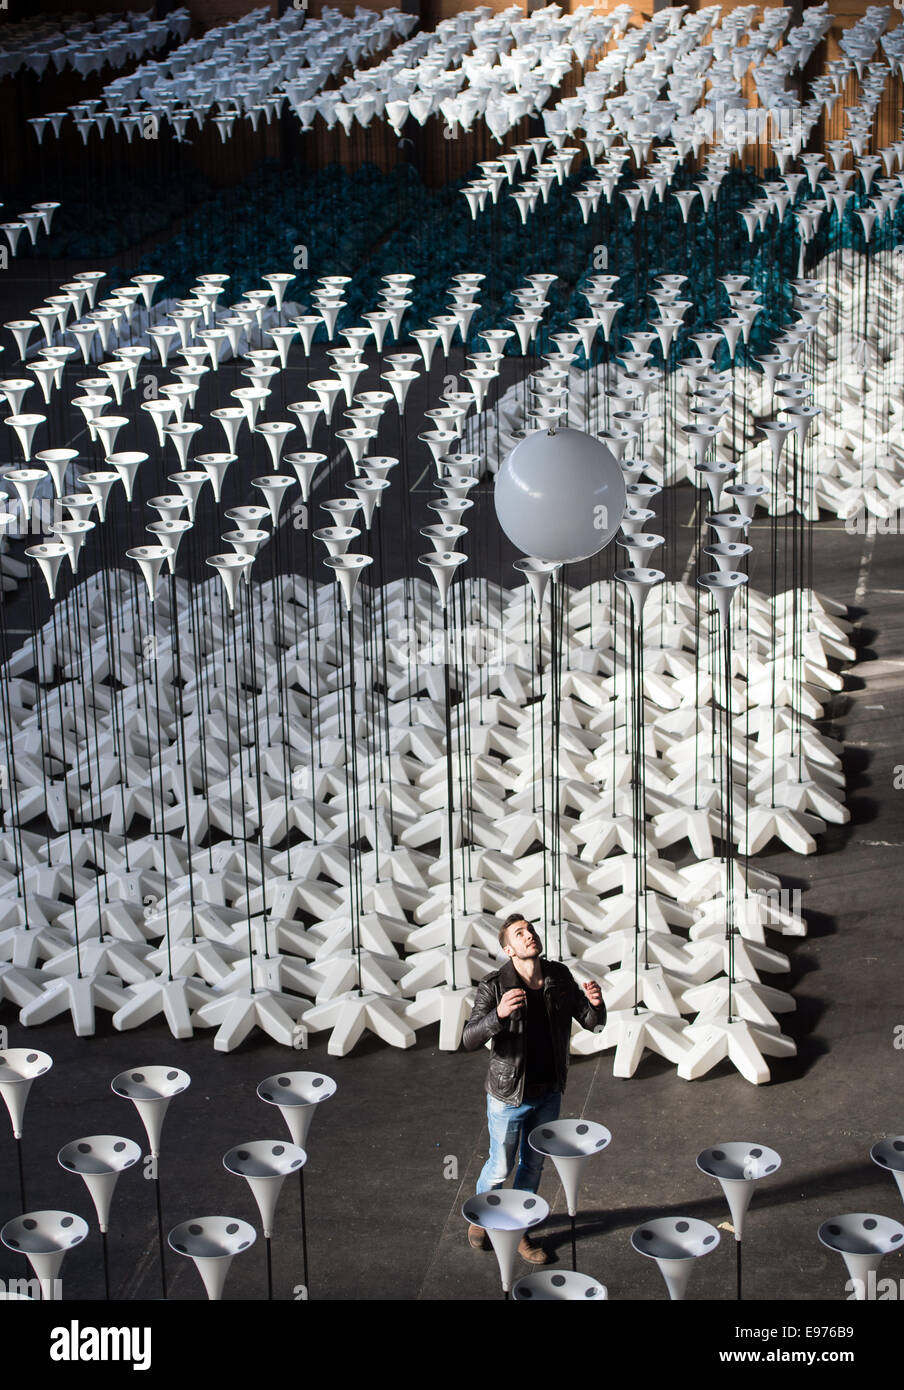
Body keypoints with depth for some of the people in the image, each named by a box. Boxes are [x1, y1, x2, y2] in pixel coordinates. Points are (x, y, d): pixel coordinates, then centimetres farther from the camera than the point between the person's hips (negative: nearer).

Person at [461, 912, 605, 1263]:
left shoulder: (560, 978, -6)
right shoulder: (494, 986, -19)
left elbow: (593, 1023, 1)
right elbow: (469, 1040, -26)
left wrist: (596, 1004, -23)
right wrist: (498, 1014, -44)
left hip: (549, 1093, 4)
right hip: (509, 1094, -4)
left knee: (533, 1165, 16)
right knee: (500, 1166, 11)